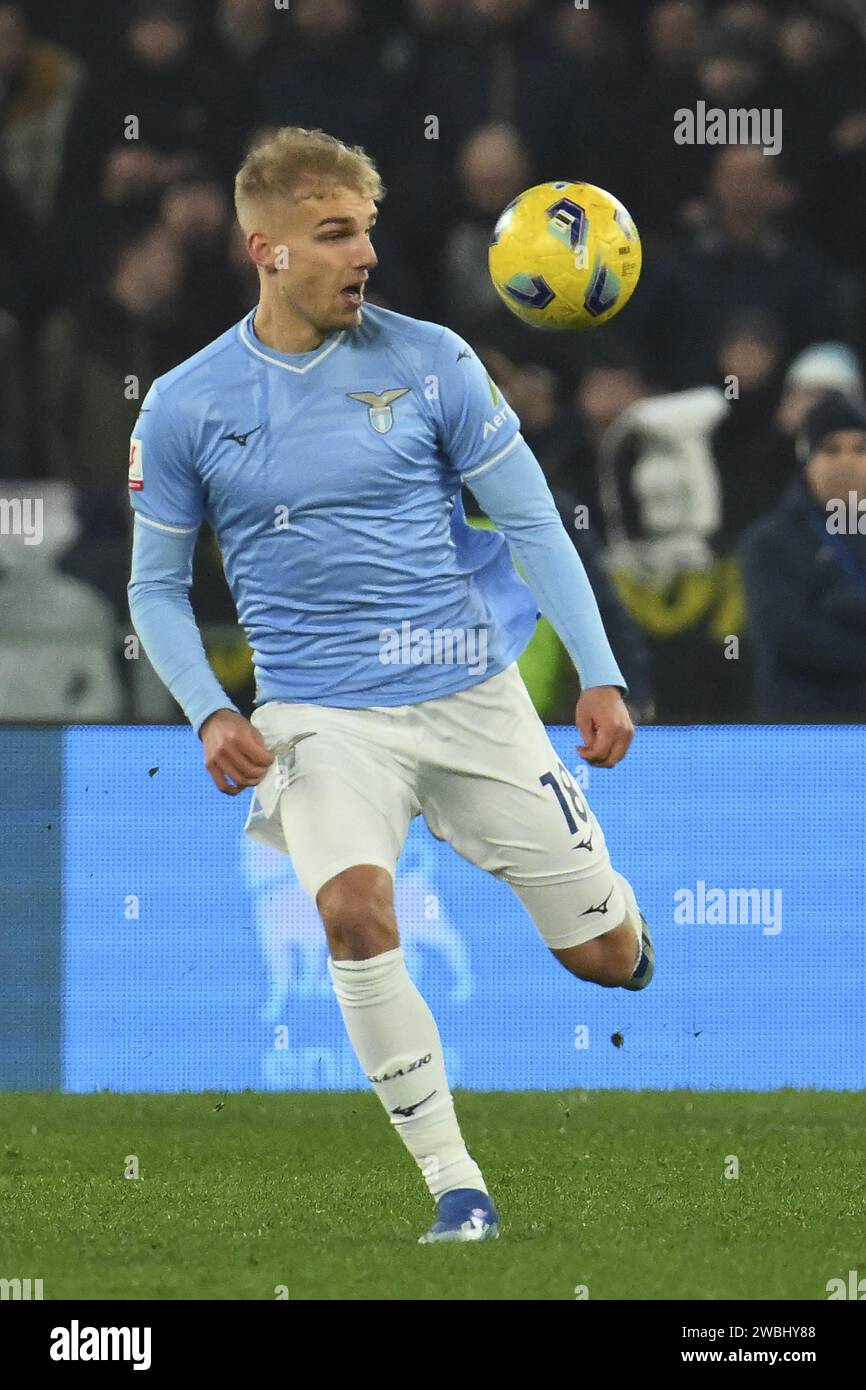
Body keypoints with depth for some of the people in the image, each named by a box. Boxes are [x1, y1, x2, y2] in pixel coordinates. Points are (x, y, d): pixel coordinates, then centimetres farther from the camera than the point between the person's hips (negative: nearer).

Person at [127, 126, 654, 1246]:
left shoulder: (428, 361, -2)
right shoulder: (185, 407, -1)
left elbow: (531, 521, 4)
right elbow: (155, 584, 8)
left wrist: (600, 675, -1)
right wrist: (208, 713, -7)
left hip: (472, 694, 1)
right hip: (320, 716, -1)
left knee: (607, 957, 3)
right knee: (355, 912, -30)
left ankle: (604, 901, 45)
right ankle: (455, 1187, -18)